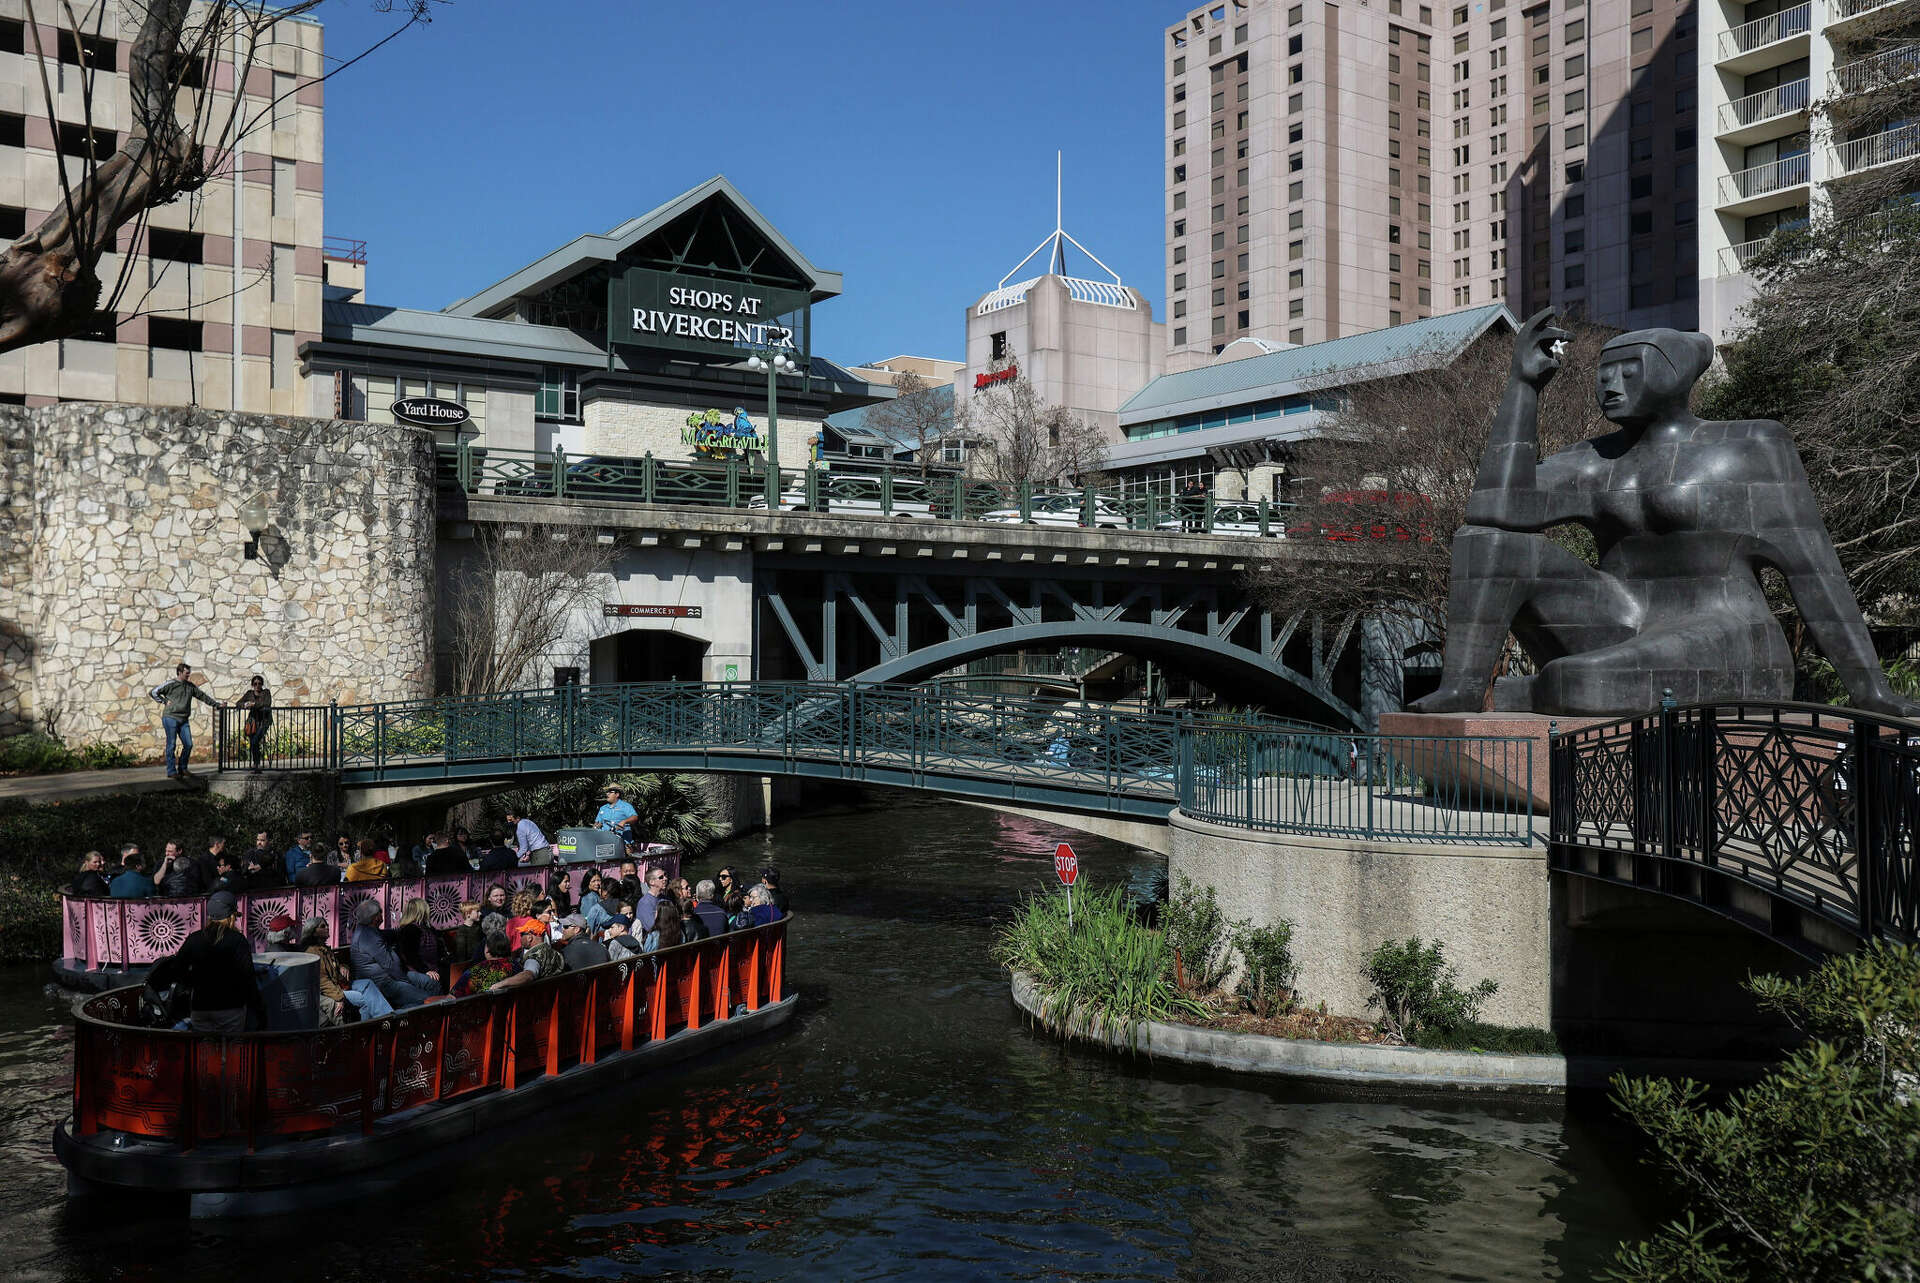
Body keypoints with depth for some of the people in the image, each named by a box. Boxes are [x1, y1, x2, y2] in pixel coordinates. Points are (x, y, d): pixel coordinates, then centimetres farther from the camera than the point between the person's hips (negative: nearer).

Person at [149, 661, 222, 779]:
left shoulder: (190, 686, 13)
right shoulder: (170, 684, -3)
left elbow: (203, 696, 18)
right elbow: (153, 692, 1)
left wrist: (217, 704, 14)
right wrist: (164, 701, -5)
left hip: (184, 720, 6)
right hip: (170, 718, -5)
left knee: (188, 744, 0)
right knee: (171, 745, -3)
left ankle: (182, 768, 14)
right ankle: (171, 771, 0)